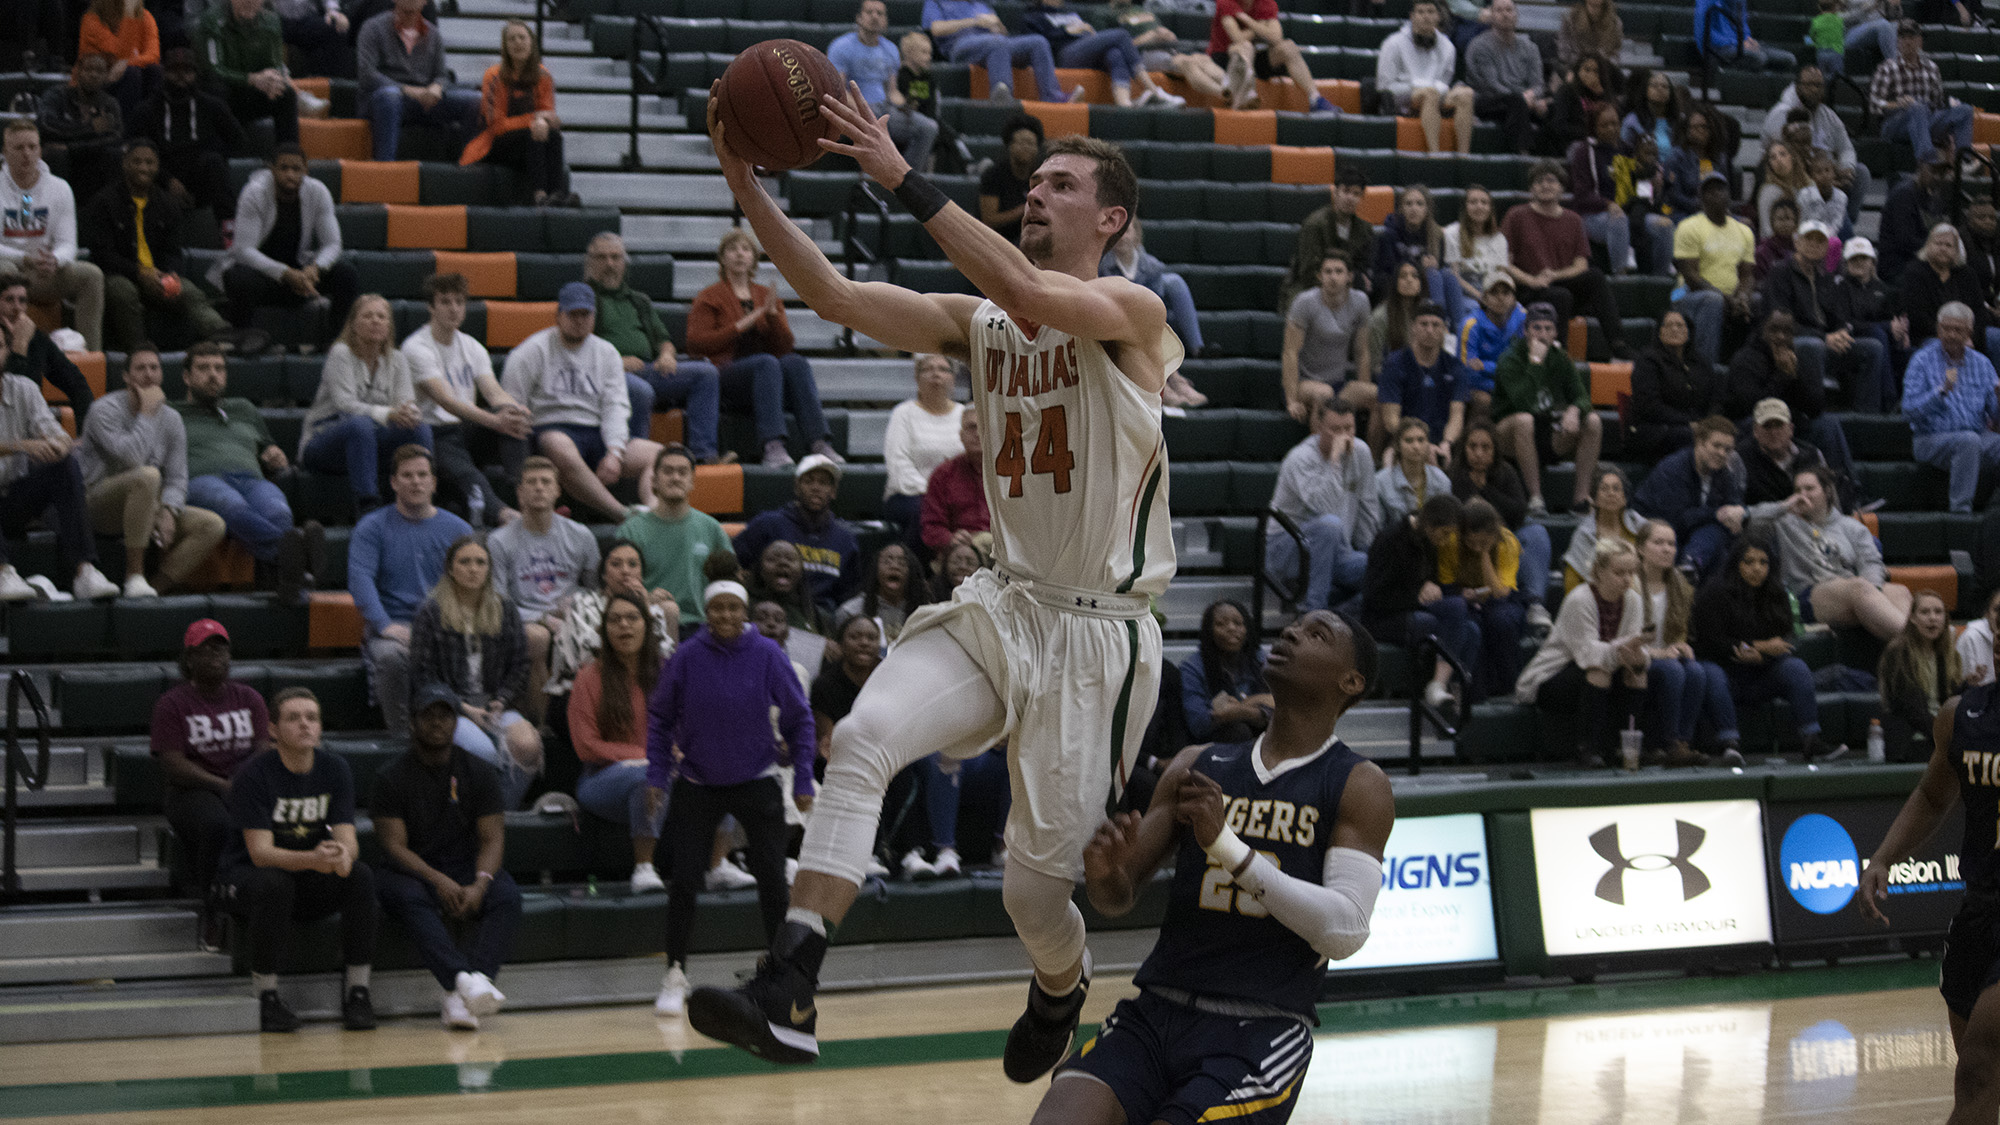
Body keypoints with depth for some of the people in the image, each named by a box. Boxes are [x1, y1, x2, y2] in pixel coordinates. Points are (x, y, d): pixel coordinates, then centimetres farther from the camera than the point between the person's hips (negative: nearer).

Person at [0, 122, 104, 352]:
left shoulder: (59, 188, 5)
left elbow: (67, 244, 1)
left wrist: (53, 260, -24)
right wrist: (27, 259, -27)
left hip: (45, 275, 3)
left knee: (91, 274, -23)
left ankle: (90, 350, -28)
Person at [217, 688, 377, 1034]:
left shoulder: (334, 769, -3)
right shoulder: (253, 776, -17)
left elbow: (347, 839, -11)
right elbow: (260, 852, -25)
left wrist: (343, 855, -37)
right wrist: (312, 859, -44)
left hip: (312, 880, 4)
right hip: (248, 875, -4)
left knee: (361, 875, -24)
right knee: (274, 884, -38)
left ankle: (356, 989, -17)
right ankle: (266, 994, -23)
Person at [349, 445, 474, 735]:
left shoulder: (457, 529, 16)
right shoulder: (372, 527, 9)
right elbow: (360, 578, -5)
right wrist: (384, 625, -22)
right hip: (393, 623, -1)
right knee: (391, 655, -37)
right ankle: (401, 736, -24)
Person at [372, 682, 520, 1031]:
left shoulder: (479, 773, 7)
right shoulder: (392, 778, 0)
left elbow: (492, 839, -1)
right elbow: (395, 845, -9)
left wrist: (479, 884, -22)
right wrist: (439, 882, -25)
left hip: (467, 871, 2)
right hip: (412, 872, -2)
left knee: (506, 895, -30)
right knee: (408, 898, -38)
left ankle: (459, 997, -46)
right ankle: (463, 980, -57)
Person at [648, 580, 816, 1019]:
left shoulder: (767, 654, -8)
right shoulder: (688, 657, -8)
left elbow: (799, 719, 0)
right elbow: (660, 717, 4)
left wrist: (803, 781, -4)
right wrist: (657, 776, -2)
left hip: (756, 783, 0)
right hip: (697, 784, 0)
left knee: (772, 877, -4)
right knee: (684, 880, -4)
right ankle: (675, 975, 10)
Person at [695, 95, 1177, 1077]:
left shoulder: (1132, 312, -10)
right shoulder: (976, 321, 8)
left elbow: (1029, 295, -30)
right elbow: (836, 297, -2)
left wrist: (904, 180, -34)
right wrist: (746, 188, -15)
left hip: (1099, 629, -5)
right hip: (1003, 603, 5)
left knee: (1036, 882, 2)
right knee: (861, 740, -23)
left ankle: (1061, 991, 39)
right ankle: (785, 995, -29)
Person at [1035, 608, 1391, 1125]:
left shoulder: (1359, 786, 2)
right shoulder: (1199, 766, 15)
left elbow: (1346, 930, -11)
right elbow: (1118, 899, 18)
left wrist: (1227, 845, -17)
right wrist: (1104, 872, -8)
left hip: (1262, 1029, -3)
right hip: (1156, 1010, 3)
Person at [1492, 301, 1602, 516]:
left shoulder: (1560, 357, 5)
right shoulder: (1510, 360, -12)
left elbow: (1582, 397, 0)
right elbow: (1524, 403, -28)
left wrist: (1574, 410, -25)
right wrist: (1535, 361, -27)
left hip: (1552, 436, 5)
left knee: (1593, 421, -18)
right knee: (1524, 420, -38)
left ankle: (1582, 496, -19)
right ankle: (1535, 498, -35)